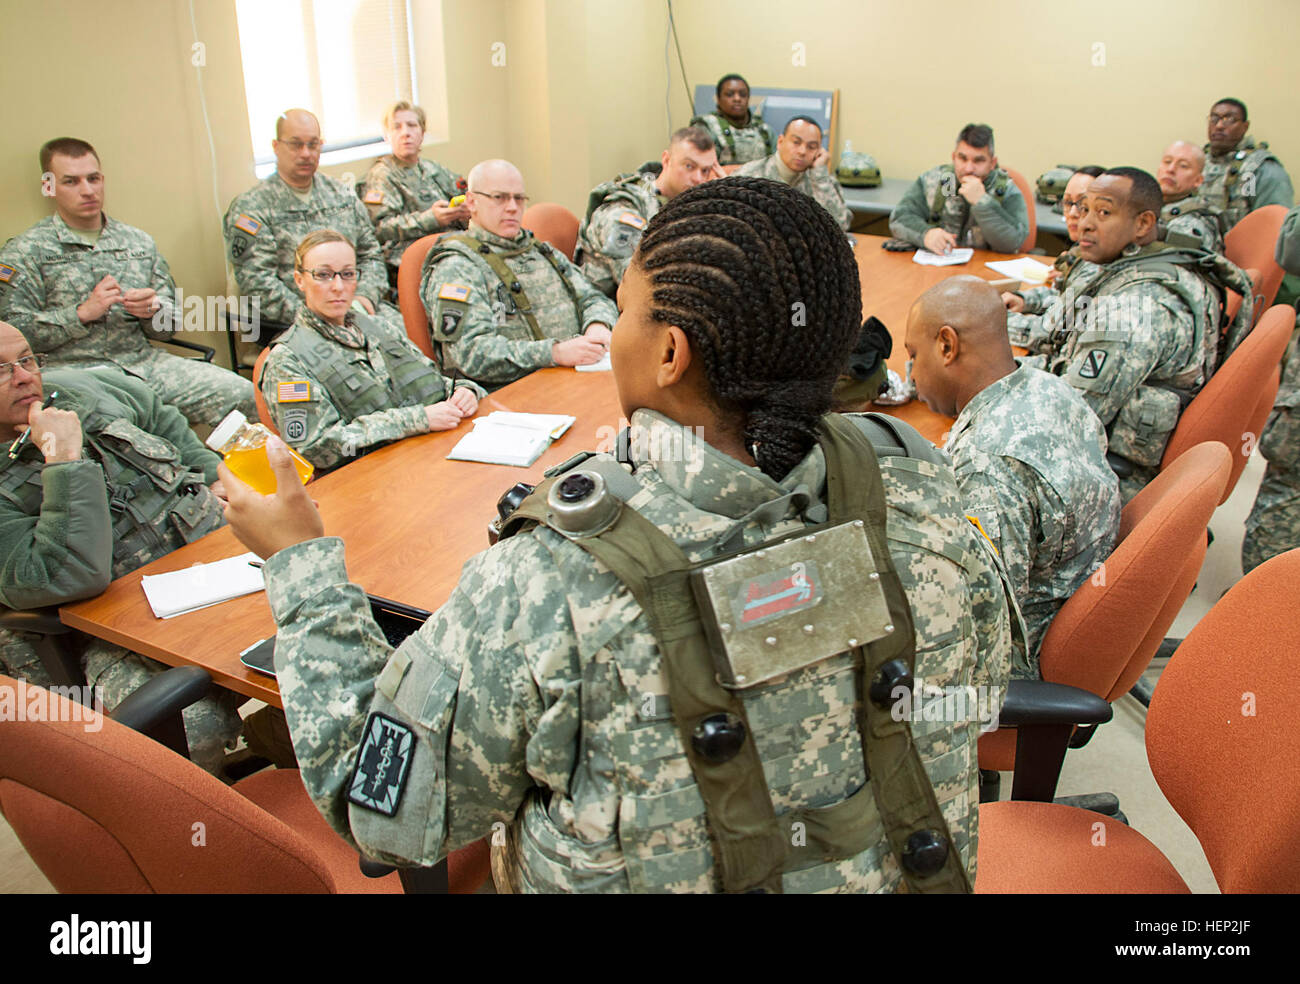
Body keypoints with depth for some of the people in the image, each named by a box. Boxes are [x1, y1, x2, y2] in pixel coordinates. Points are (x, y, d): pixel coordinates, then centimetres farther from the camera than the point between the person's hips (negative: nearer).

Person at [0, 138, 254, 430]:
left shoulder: (139, 241, 19)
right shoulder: (24, 252, 7)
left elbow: (168, 324, 20)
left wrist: (153, 309, -4)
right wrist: (83, 313, -12)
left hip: (145, 361, 4)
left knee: (241, 394, -18)